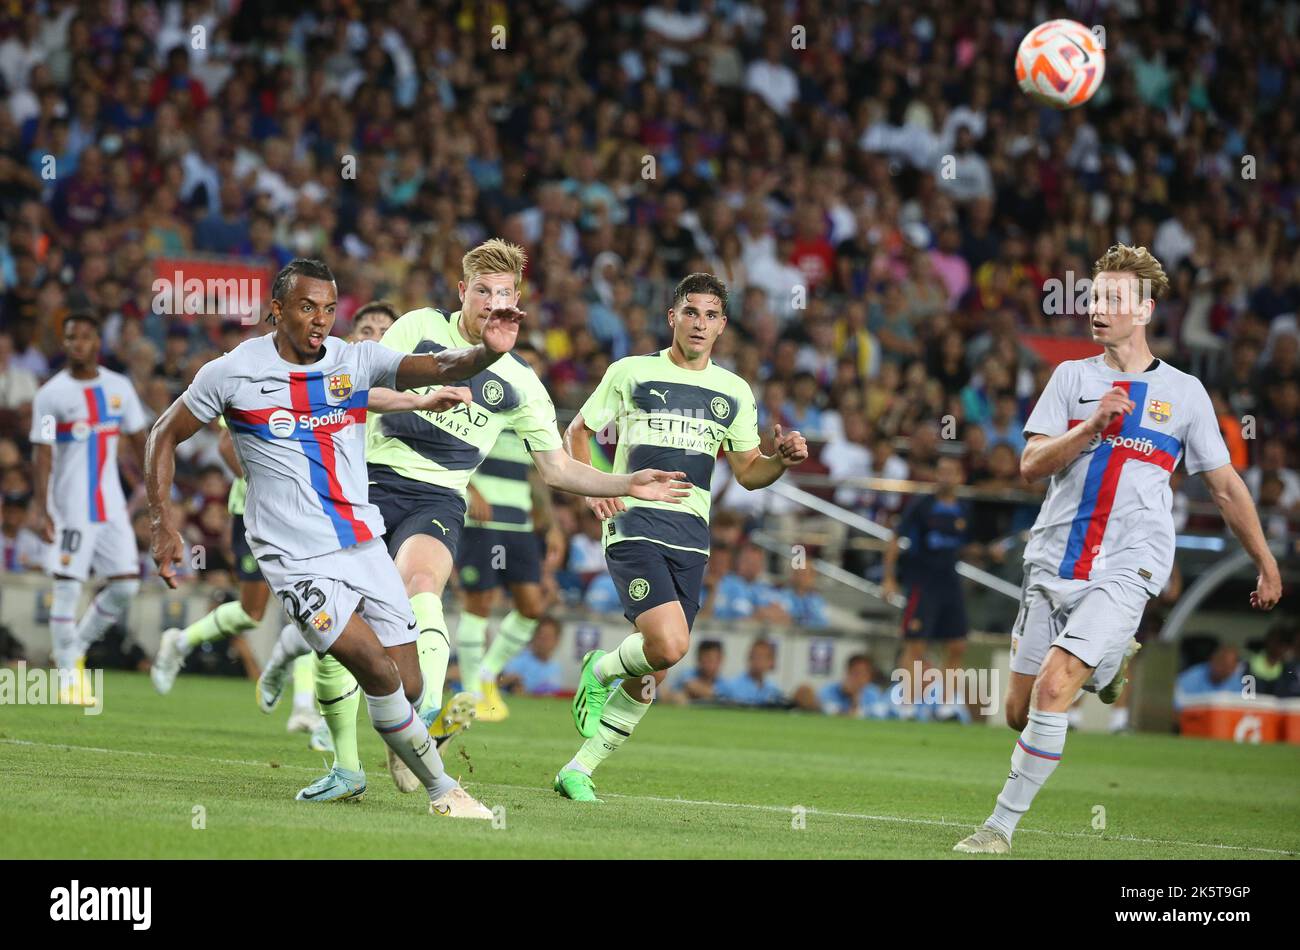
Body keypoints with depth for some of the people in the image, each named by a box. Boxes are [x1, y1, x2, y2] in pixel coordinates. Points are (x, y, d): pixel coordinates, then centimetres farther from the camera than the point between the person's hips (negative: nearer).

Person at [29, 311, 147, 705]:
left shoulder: (119, 388, 8)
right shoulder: (52, 395, -6)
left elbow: (138, 442, 15)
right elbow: (43, 454, -9)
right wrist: (40, 508, -16)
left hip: (111, 505, 5)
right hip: (71, 507, -5)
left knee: (126, 584, 1)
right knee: (68, 587, -6)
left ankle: (77, 647, 20)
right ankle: (68, 676, 3)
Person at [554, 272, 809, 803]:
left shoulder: (734, 392, 14)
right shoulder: (630, 373, 5)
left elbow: (747, 471, 19)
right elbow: (578, 430, 13)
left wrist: (782, 460, -2)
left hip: (690, 537, 4)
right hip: (634, 523, -4)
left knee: (652, 672, 2)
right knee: (669, 644, -24)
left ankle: (579, 770, 13)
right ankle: (600, 672, 7)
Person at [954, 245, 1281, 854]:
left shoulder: (1184, 392, 6)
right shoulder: (1072, 377, 9)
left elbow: (1225, 486, 13)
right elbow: (1031, 464, -1)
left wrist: (1267, 566, 15)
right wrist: (1093, 425, -16)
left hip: (1126, 568, -3)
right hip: (1053, 561, 3)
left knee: (1053, 686, -21)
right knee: (1020, 710, 4)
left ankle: (1001, 826, -12)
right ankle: (1105, 662, 37)